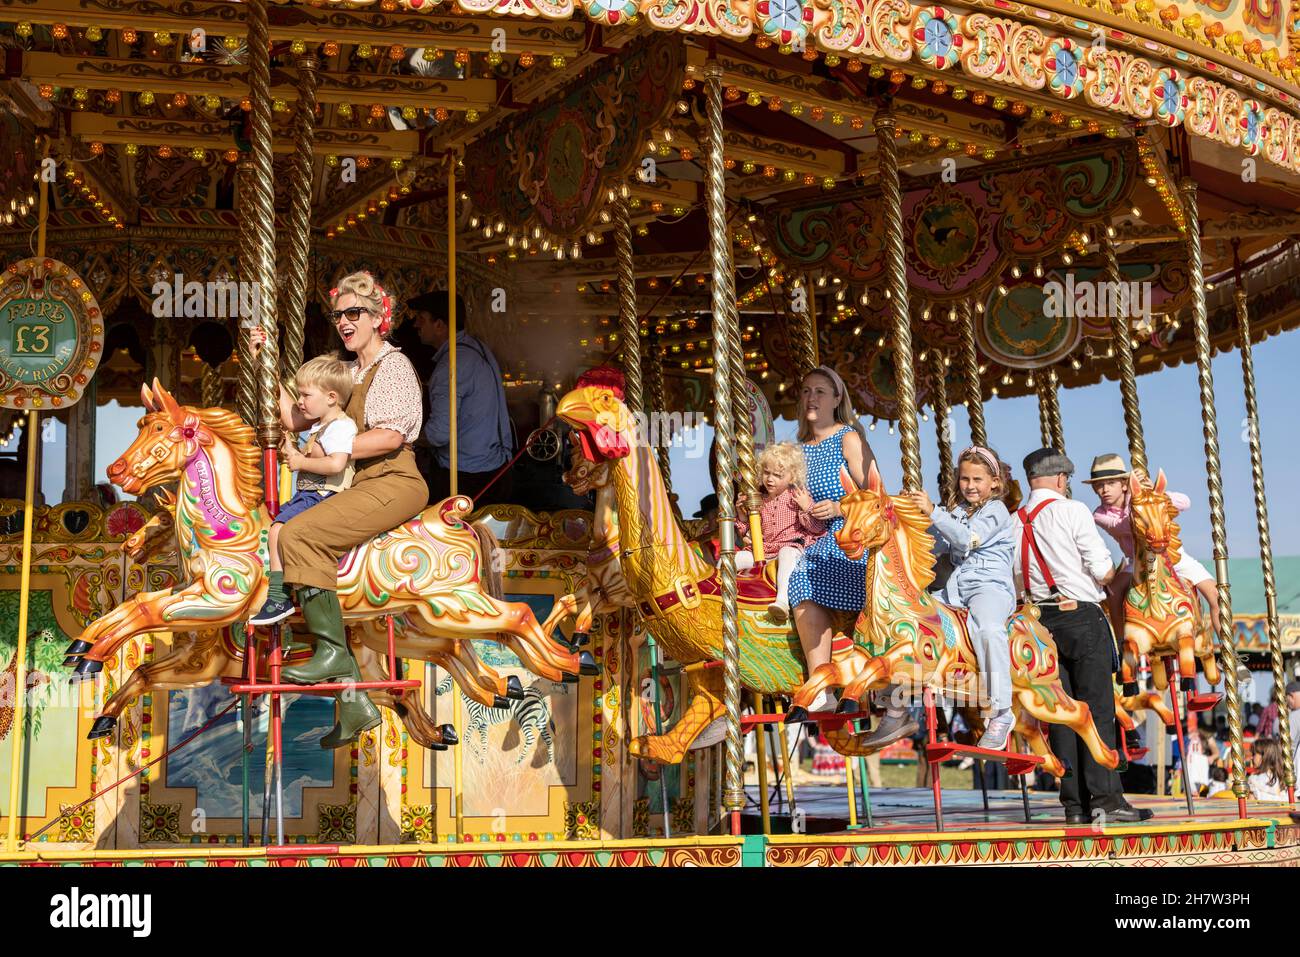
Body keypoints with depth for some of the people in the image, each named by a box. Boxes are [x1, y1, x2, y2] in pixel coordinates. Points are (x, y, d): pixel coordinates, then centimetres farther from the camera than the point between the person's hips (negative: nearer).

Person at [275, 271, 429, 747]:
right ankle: (354, 702, -6)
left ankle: (333, 650, -20)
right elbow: (297, 418, 21)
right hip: (361, 486, 8)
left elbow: (390, 436, -17)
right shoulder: (347, 372, 23)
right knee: (315, 552, -6)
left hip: (392, 484, -8)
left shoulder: (393, 365, -3)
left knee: (297, 533, -23)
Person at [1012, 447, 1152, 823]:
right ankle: (1105, 797, -6)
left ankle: (1074, 803, 8)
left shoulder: (1015, 521, 8)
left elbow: (1017, 579, 9)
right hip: (1082, 616, -5)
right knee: (1097, 707, -2)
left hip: (1042, 619, 5)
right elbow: (1102, 570, -10)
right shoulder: (1072, 510, -8)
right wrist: (1116, 574, 11)